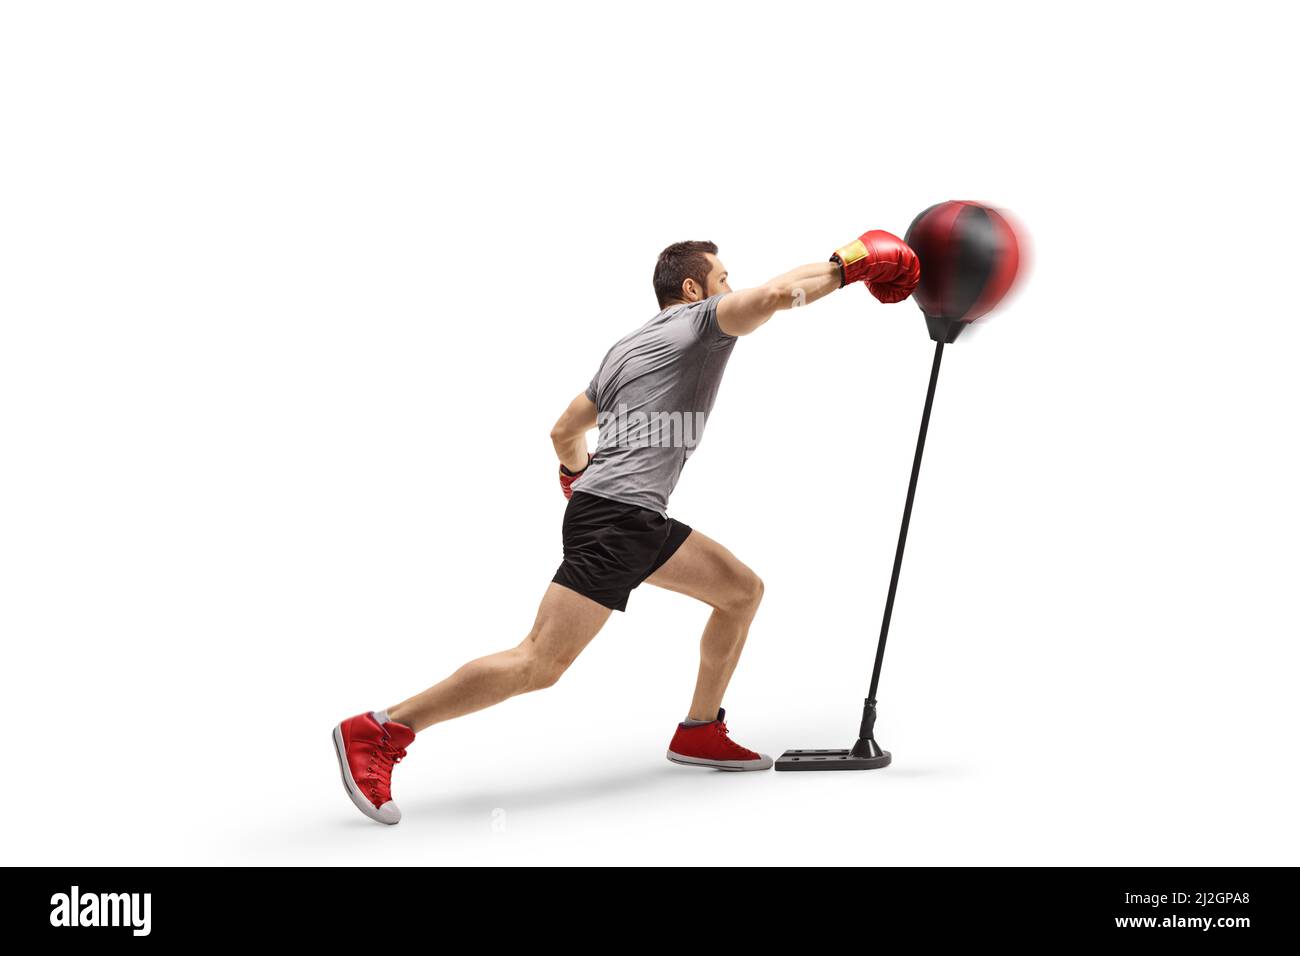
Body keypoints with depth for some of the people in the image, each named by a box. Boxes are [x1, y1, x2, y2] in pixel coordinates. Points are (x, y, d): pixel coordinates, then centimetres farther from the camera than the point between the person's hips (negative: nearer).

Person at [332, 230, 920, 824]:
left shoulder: (624, 348, 23)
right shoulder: (703, 319, 0)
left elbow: (565, 431, 28)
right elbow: (776, 294, -20)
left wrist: (578, 477, 47)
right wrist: (843, 267, -4)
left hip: (640, 523, 10)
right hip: (617, 518, -10)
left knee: (743, 590, 15)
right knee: (540, 664, -14)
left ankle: (699, 733, 21)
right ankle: (378, 732, -7)